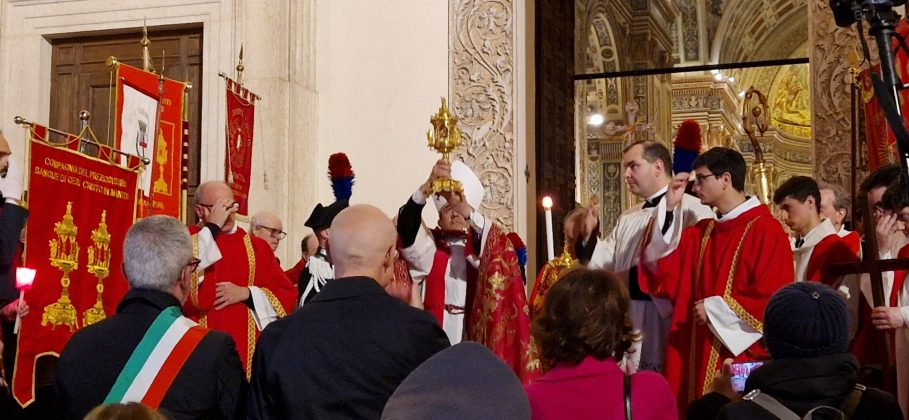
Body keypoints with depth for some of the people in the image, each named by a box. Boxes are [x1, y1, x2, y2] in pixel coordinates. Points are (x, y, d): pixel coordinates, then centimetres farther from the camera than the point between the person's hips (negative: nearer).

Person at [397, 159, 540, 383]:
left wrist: (467, 211, -33)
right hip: (436, 340, 0)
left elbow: (493, 240, -14)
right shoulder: (430, 247, 10)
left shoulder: (490, 248, 11)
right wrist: (427, 186, -28)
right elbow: (407, 229, -11)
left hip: (478, 341, 0)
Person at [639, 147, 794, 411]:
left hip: (741, 357, -7)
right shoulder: (700, 232, 14)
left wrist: (715, 308, -11)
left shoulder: (765, 229, -8)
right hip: (700, 356, 7)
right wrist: (669, 208, 0)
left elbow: (773, 297, -16)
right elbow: (662, 263, 6)